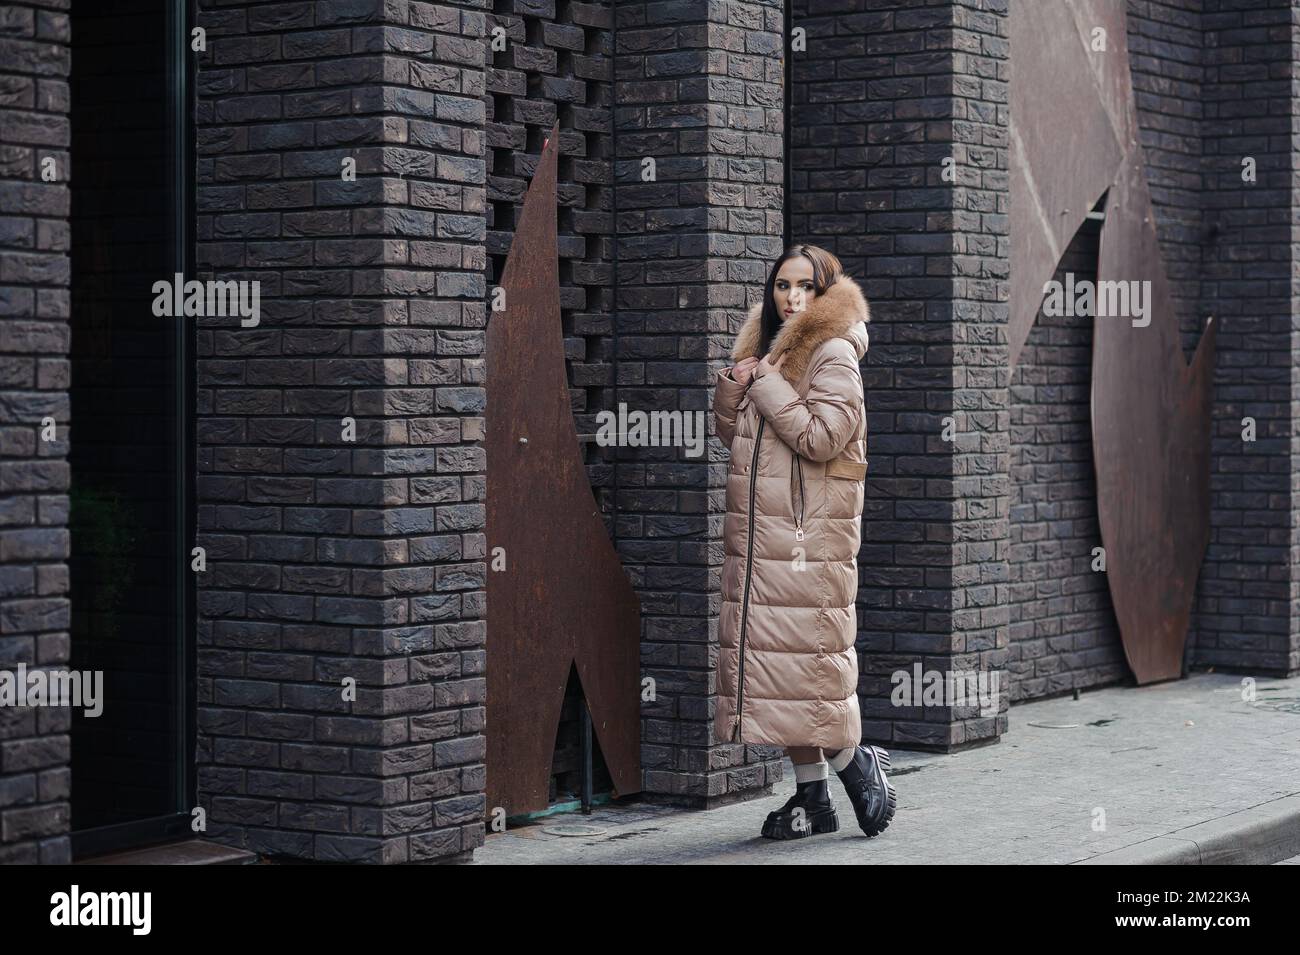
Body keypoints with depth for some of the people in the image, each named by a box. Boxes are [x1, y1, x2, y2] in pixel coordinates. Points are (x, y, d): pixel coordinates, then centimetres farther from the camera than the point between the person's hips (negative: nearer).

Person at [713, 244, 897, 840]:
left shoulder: (832, 353, -7)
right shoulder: (769, 349, 18)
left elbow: (820, 436, -19)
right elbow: (732, 434, 22)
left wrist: (767, 383, -12)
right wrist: (733, 385, 4)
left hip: (809, 534, -8)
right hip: (759, 534, 8)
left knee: (805, 655, -10)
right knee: (773, 656, 6)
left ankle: (856, 765, 9)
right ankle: (811, 795, 12)